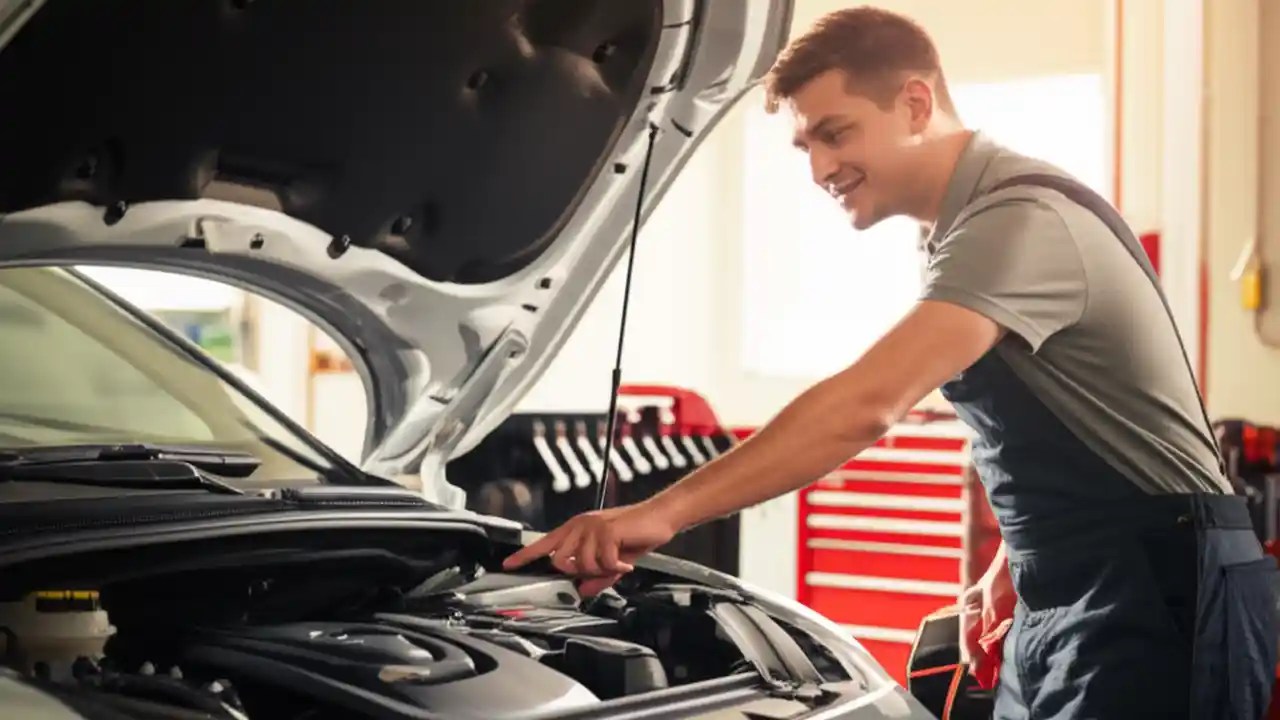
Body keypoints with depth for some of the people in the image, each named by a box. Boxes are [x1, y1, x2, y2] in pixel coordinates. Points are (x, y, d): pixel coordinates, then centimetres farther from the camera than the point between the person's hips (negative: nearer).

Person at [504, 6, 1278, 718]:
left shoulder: (1020, 220, -21)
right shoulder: (967, 231, 11)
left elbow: (865, 406, -32)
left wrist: (662, 511, -34)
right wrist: (1015, 559, 13)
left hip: (1156, 596, -9)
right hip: (1061, 598, 9)